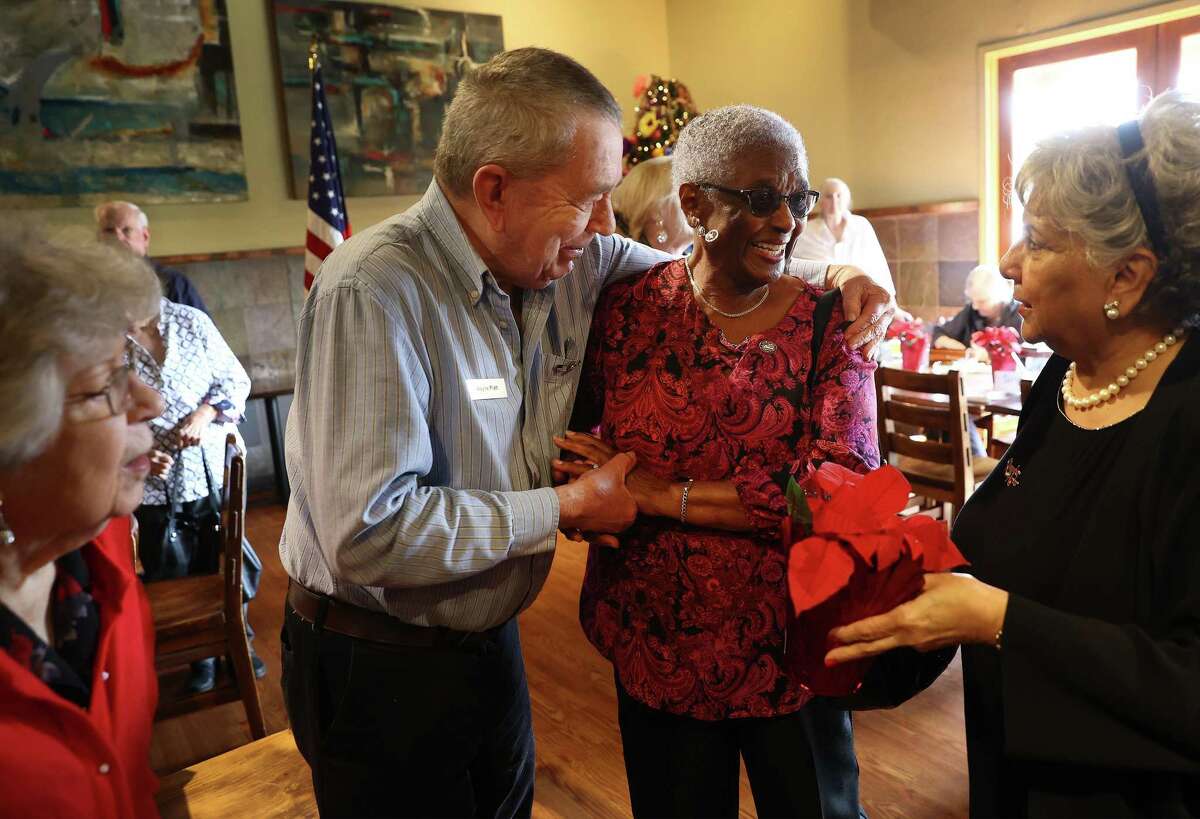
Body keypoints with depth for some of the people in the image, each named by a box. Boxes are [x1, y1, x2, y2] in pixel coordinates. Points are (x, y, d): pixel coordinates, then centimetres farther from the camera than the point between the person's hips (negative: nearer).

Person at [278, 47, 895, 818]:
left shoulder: (578, 263, -8)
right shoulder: (374, 293, -28)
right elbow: (369, 534, -33)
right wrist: (566, 508, -23)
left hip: (491, 638, 6)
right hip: (379, 670, -6)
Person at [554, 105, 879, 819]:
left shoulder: (830, 324, -7)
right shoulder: (630, 307, -5)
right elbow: (567, 436, 6)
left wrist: (661, 494, -21)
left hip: (789, 648, 0)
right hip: (654, 643, 1)